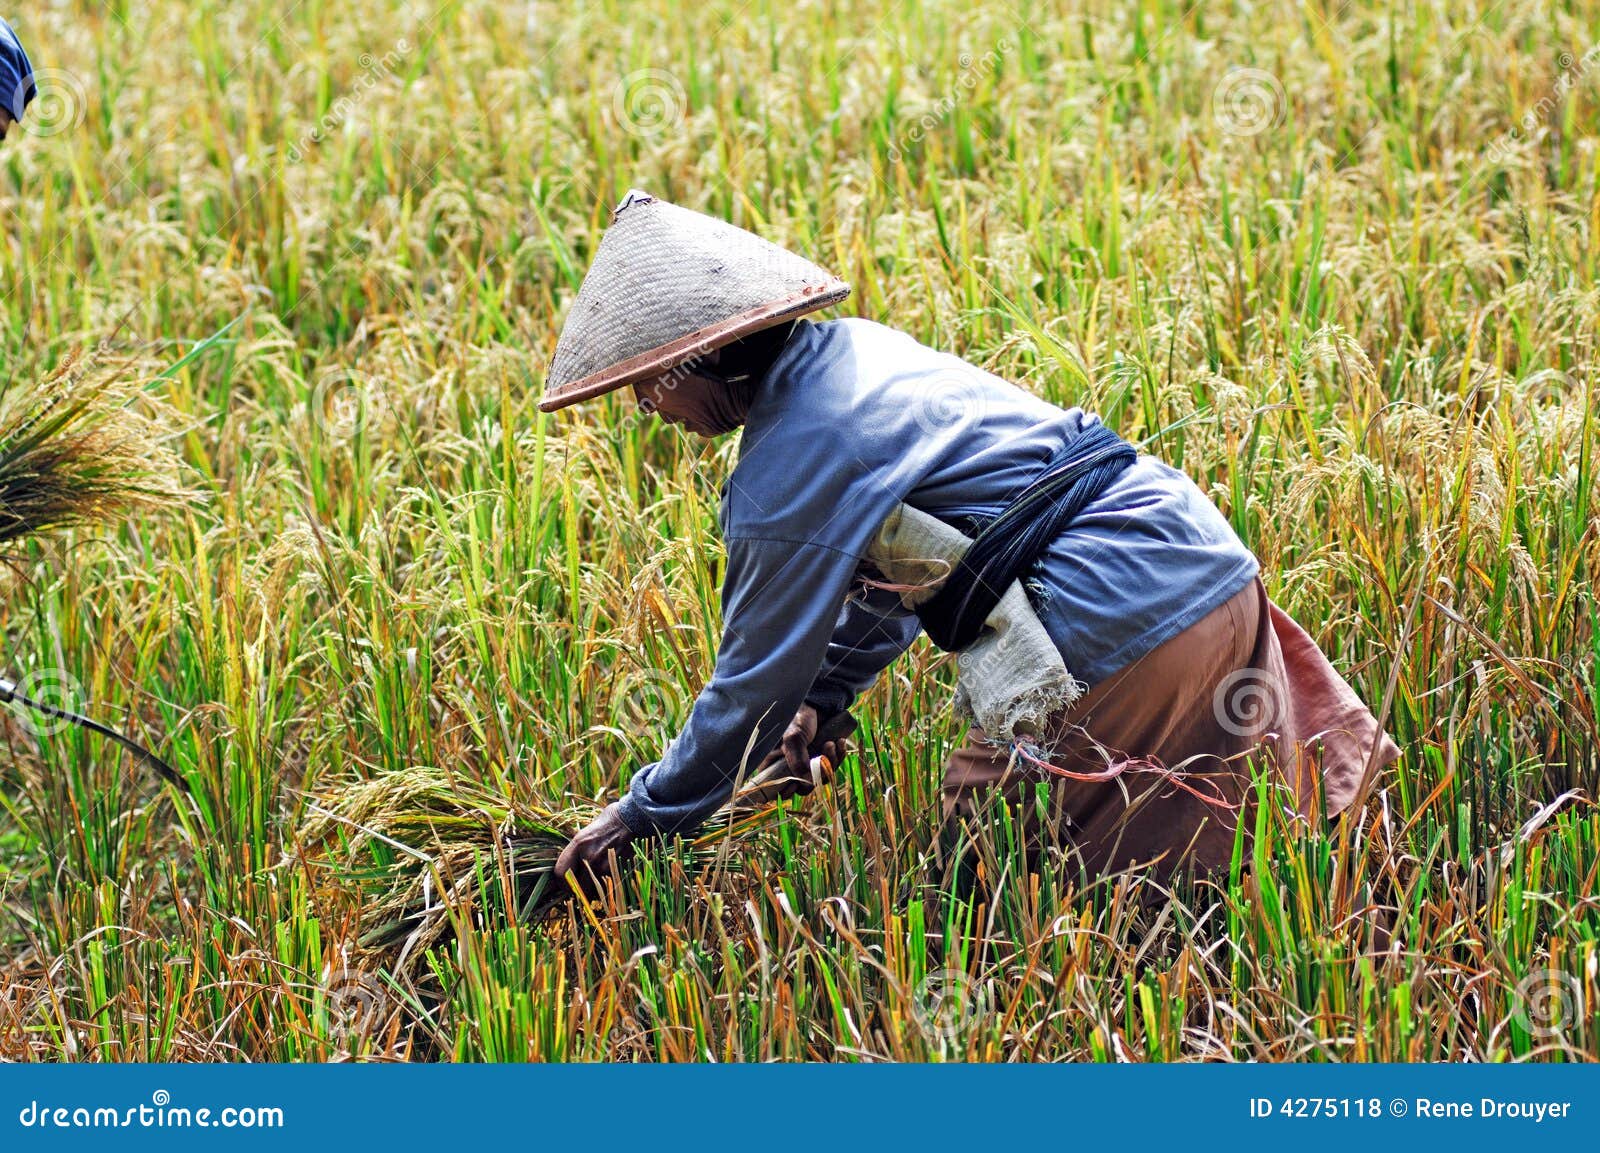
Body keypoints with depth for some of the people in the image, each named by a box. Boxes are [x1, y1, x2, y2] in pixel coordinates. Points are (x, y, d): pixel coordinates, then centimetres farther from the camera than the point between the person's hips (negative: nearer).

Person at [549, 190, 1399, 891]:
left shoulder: (793, 466, -15)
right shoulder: (853, 353, 13)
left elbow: (758, 678, -7)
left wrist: (640, 821, 4)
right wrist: (821, 701, 24)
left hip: (1127, 629, -9)